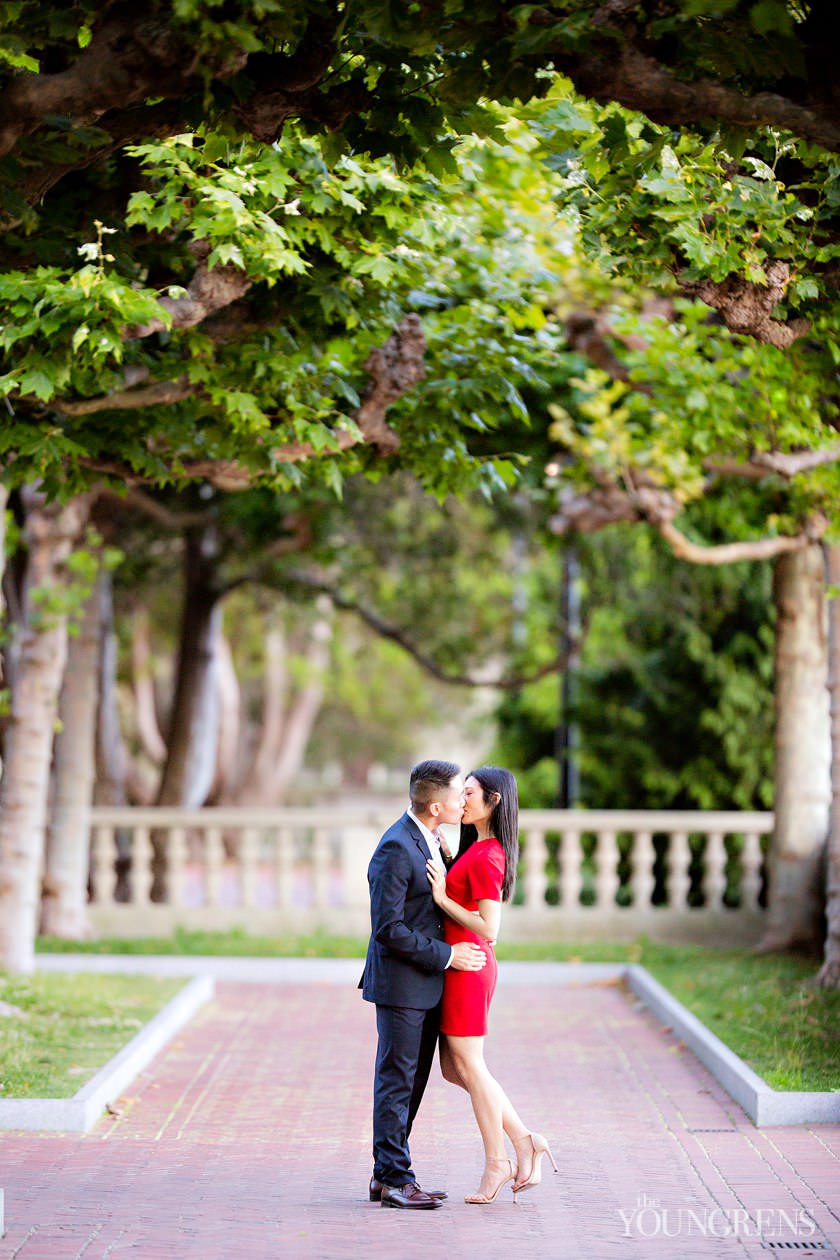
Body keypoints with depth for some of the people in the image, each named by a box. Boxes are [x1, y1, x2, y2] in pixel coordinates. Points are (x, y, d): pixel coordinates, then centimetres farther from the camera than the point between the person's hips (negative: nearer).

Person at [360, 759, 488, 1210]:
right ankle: (393, 1179, 5)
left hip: (426, 984, 9)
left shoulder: (429, 839, 9)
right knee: (396, 1081, -2)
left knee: (412, 1081, 13)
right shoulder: (396, 848, -20)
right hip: (400, 985, -9)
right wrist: (447, 955, -18)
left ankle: (388, 1174, 20)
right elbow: (388, 929, -22)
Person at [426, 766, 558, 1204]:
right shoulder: (478, 848, 11)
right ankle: (524, 1142, 15)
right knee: (453, 1066, 13)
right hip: (464, 966, 10)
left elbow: (488, 927, -21)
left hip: (468, 966, -10)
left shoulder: (486, 858, -18)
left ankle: (496, 1163, 10)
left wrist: (442, 897, -19)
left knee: (469, 1066, 0)